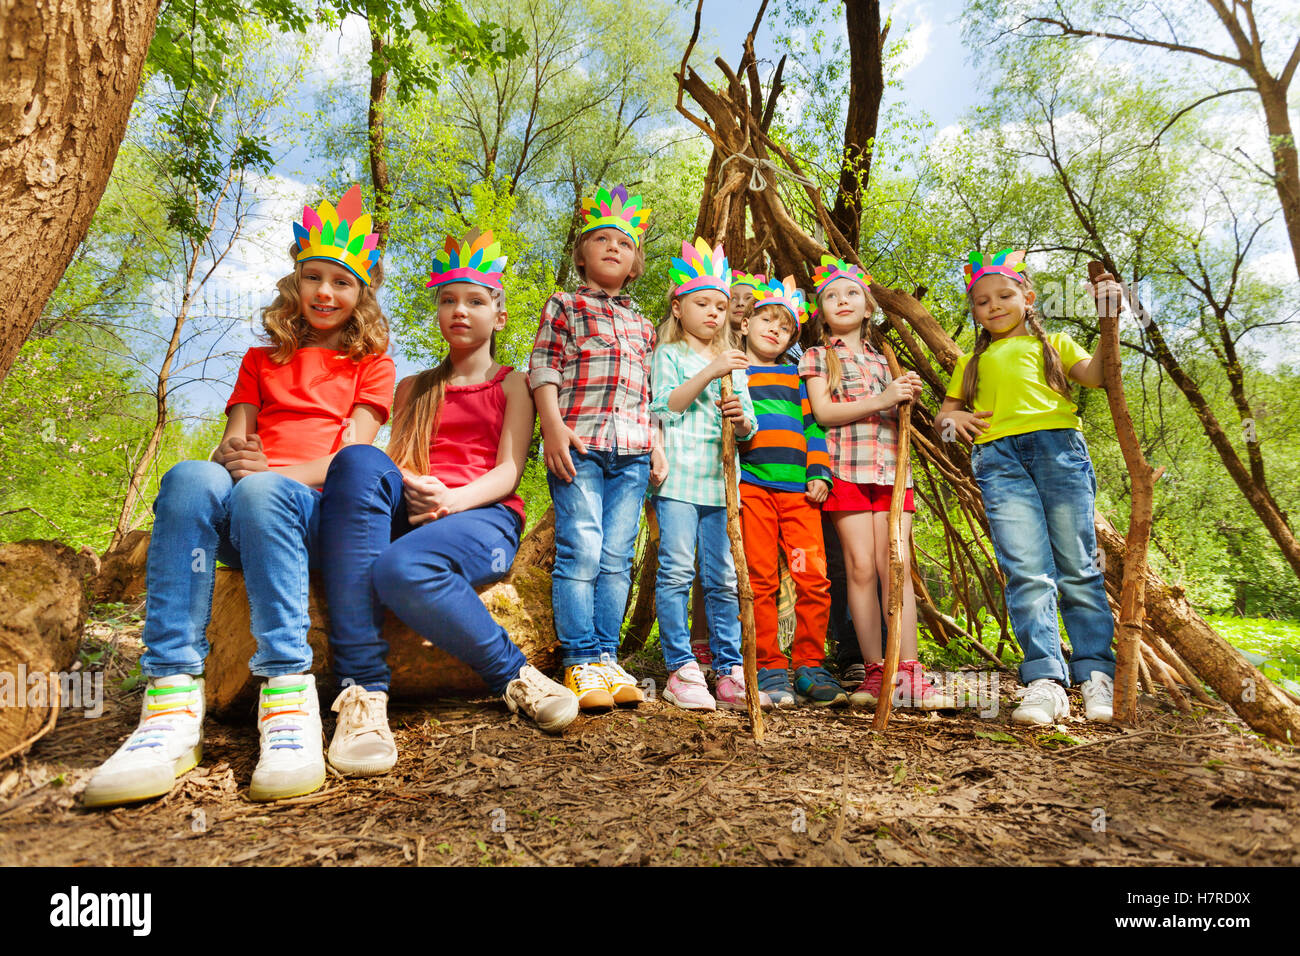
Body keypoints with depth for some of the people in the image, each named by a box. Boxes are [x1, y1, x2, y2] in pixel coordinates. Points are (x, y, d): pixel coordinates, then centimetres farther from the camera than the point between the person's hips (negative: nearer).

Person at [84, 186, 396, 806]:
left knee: (261, 490, -37)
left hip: (318, 511, -3)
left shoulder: (369, 363, 16)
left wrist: (276, 472, -15)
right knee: (191, 477, -32)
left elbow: (354, 451, 1)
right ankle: (172, 698, -39)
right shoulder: (261, 361, 27)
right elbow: (233, 440, 15)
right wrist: (232, 454, -10)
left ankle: (289, 698, -42)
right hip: (240, 518, 3)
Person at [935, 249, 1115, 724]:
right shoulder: (972, 363, 31)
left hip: (1058, 446, -1)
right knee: (1027, 572, -11)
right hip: (998, 458, 1)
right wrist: (952, 418, 7)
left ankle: (1096, 672, 4)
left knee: (1077, 568, -4)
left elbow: (1097, 375, 7)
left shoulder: (1053, 344, 25)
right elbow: (944, 413, 30)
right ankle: (1045, 680, -14)